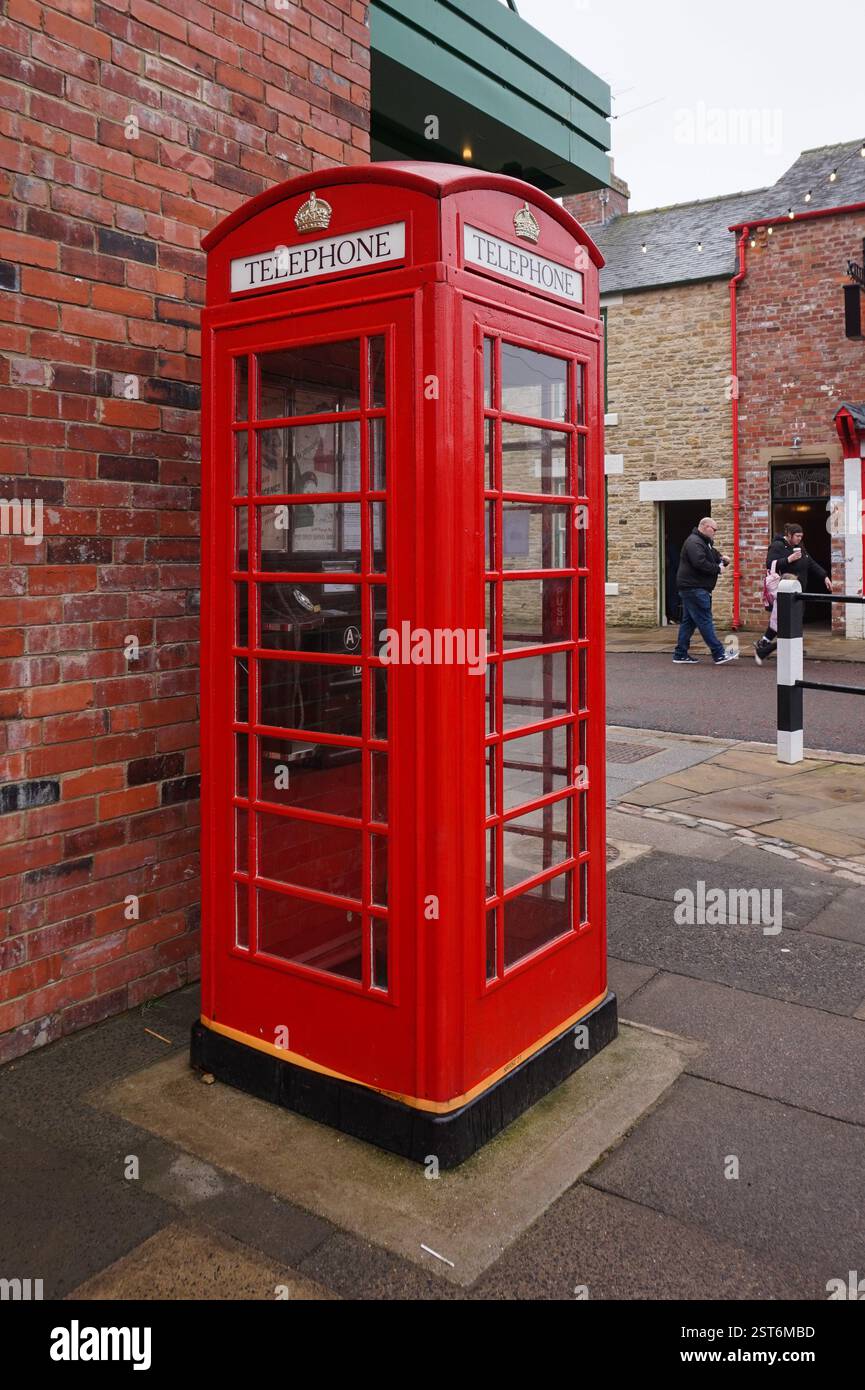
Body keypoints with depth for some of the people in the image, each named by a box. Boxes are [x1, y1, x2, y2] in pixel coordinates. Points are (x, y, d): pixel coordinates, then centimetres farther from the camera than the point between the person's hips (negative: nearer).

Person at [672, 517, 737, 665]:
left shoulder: (704, 542, 20)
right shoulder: (694, 542, -15)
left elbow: (713, 556, 27)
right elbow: (700, 563, -27)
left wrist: (722, 559, 4)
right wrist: (718, 568, -14)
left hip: (693, 589, 11)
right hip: (694, 589, -11)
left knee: (688, 622, 12)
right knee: (705, 622, -8)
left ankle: (680, 655, 15)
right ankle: (719, 655, -7)